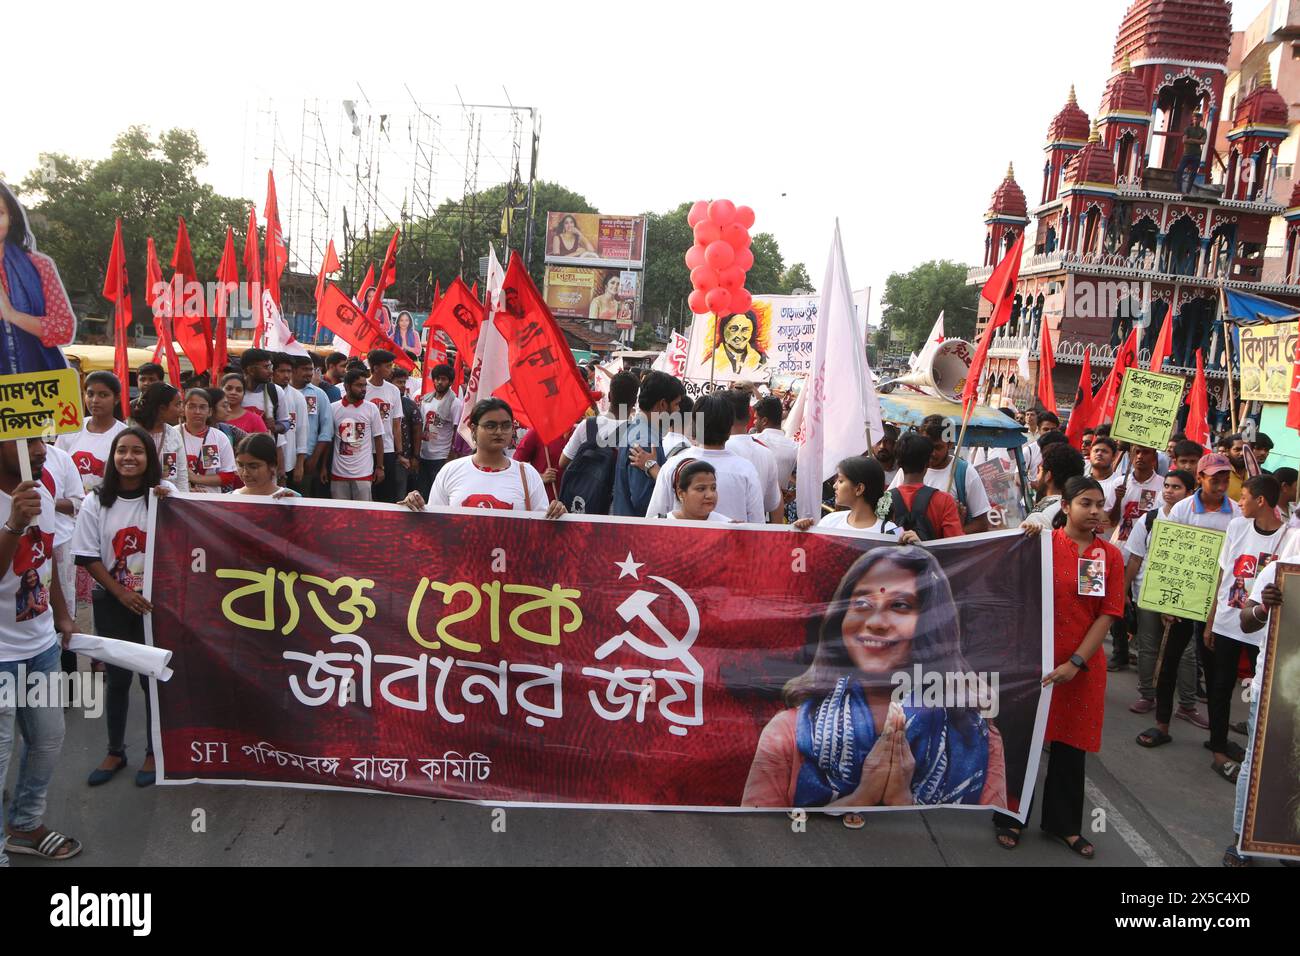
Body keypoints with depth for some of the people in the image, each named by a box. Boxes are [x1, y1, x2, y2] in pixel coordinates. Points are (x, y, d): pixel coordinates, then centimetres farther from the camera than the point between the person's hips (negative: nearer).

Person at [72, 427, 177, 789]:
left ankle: (154, 752, 22)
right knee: (117, 677, 12)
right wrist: (122, 593, -9)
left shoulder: (164, 492, -6)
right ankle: (115, 751, 29)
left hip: (155, 598, -1)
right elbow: (88, 557, -1)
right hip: (112, 601, 2)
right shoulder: (97, 501, -2)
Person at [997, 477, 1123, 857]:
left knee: (1071, 744, 14)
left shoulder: (1110, 555, 1)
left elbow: (1108, 615, -3)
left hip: (1083, 665, 3)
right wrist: (1024, 541, -23)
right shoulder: (1043, 542, -6)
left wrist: (1076, 662, -11)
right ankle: (1010, 817, 26)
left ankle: (1063, 823, 32)